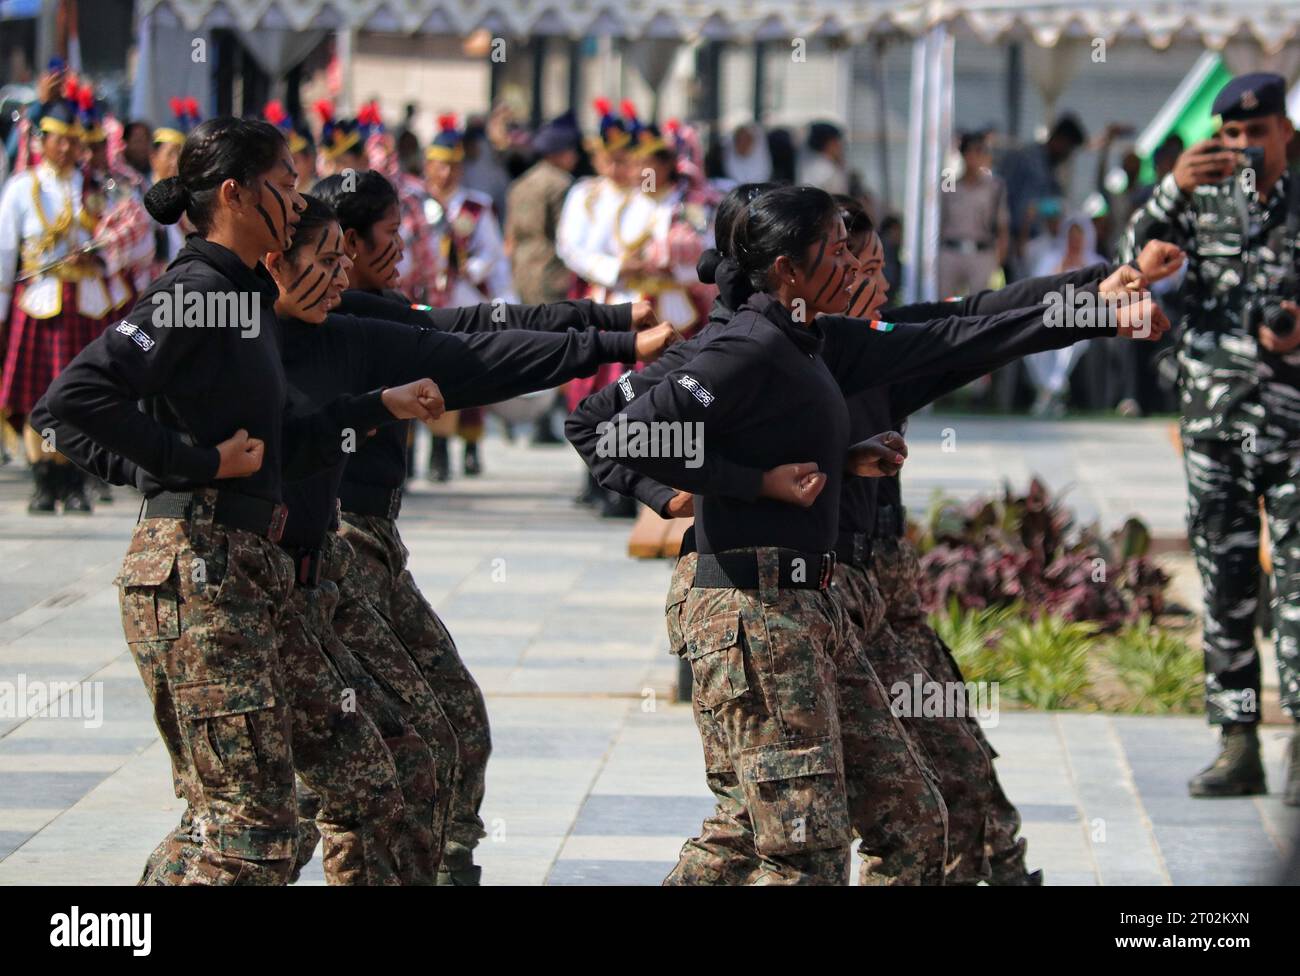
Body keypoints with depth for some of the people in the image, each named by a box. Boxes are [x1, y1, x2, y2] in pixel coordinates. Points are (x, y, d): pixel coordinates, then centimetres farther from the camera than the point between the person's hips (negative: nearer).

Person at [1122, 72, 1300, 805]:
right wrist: (1175, 189, -24)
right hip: (1214, 422, 3)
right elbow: (1141, 256, -8)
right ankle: (1239, 747, 8)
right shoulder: (1204, 206, 8)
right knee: (1225, 587, 4)